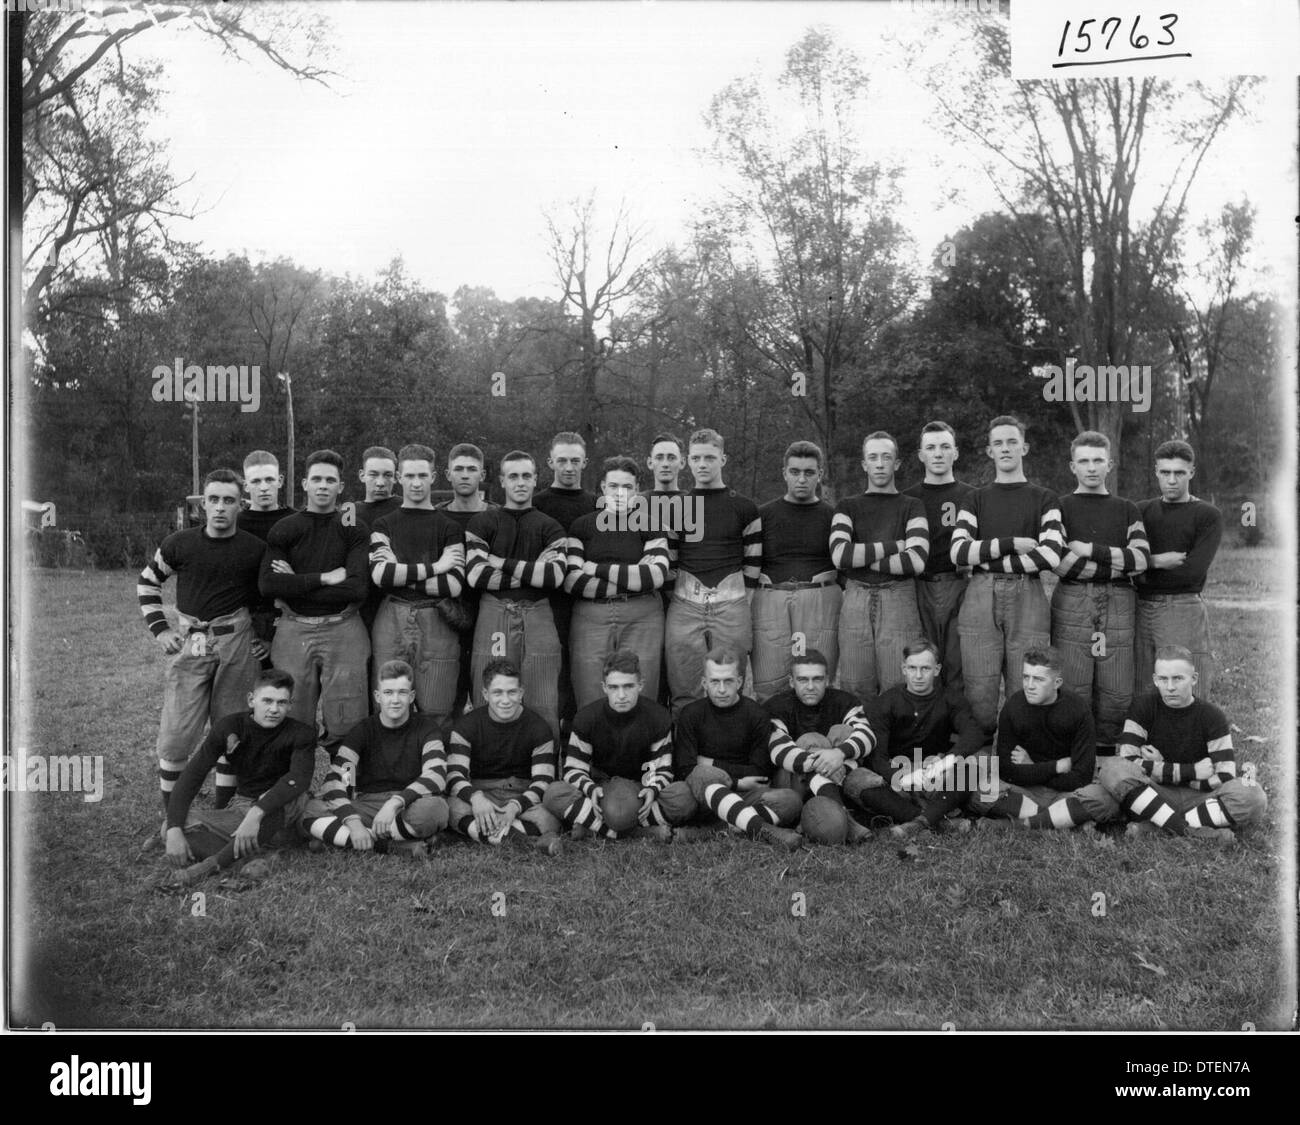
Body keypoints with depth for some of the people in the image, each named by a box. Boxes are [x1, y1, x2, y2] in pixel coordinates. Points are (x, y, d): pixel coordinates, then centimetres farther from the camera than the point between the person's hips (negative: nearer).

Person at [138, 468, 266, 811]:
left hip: (237, 645, 0)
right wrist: (159, 628, 3)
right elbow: (147, 581, 13)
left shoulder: (256, 549, -1)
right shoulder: (180, 544, 0)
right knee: (175, 734, -2)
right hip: (189, 644, 0)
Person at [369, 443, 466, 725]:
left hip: (437, 627, -1)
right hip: (390, 627, 1)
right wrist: (434, 567, -8)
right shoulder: (384, 524, 12)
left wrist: (401, 576, -7)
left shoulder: (449, 527, 8)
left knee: (436, 717, 1)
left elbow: (454, 585, -6)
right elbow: (379, 574, -7)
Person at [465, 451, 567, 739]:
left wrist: (502, 563, -4)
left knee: (544, 708, 0)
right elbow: (476, 576, -6)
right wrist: (534, 572, -6)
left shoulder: (549, 527, 13)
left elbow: (555, 577, -4)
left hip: (538, 616, 1)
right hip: (493, 615, -1)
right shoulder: (482, 523, 9)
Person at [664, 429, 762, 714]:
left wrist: (745, 606, 5)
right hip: (684, 606, 1)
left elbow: (753, 562, 9)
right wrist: (673, 599, 6)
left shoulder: (744, 508, 8)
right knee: (684, 696, -2)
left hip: (732, 606, -1)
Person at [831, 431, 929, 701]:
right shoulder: (848, 507, 14)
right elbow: (839, 555, -6)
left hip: (899, 600, -1)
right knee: (855, 690, 1)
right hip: (856, 601, 1)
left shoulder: (911, 507, 10)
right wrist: (894, 546, -6)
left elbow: (917, 561, -7)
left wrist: (861, 559, -4)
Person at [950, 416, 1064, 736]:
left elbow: (1050, 555, -5)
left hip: (1027, 600, 0)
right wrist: (1012, 544, -6)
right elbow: (958, 552, 0)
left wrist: (989, 558, -3)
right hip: (980, 599, 1)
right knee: (979, 696, -3)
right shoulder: (975, 500, 16)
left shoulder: (1044, 499, 12)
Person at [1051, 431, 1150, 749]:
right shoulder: (1059, 507, 8)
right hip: (1072, 603, -2)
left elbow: (1141, 558, 1)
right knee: (1073, 691, -4)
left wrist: (1091, 550, -6)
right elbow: (1060, 562, -8)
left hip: (1118, 605, 3)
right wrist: (1120, 566, -5)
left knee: (1118, 695, 0)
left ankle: (1105, 748, 15)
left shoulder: (1127, 510, 17)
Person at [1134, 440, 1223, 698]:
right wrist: (1157, 561, -11)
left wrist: (1146, 565, -4)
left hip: (1183, 609, -4)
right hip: (1141, 609, 4)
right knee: (1138, 696, 5)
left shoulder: (1208, 516, 2)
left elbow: (1193, 571, -10)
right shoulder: (1141, 510, 14)